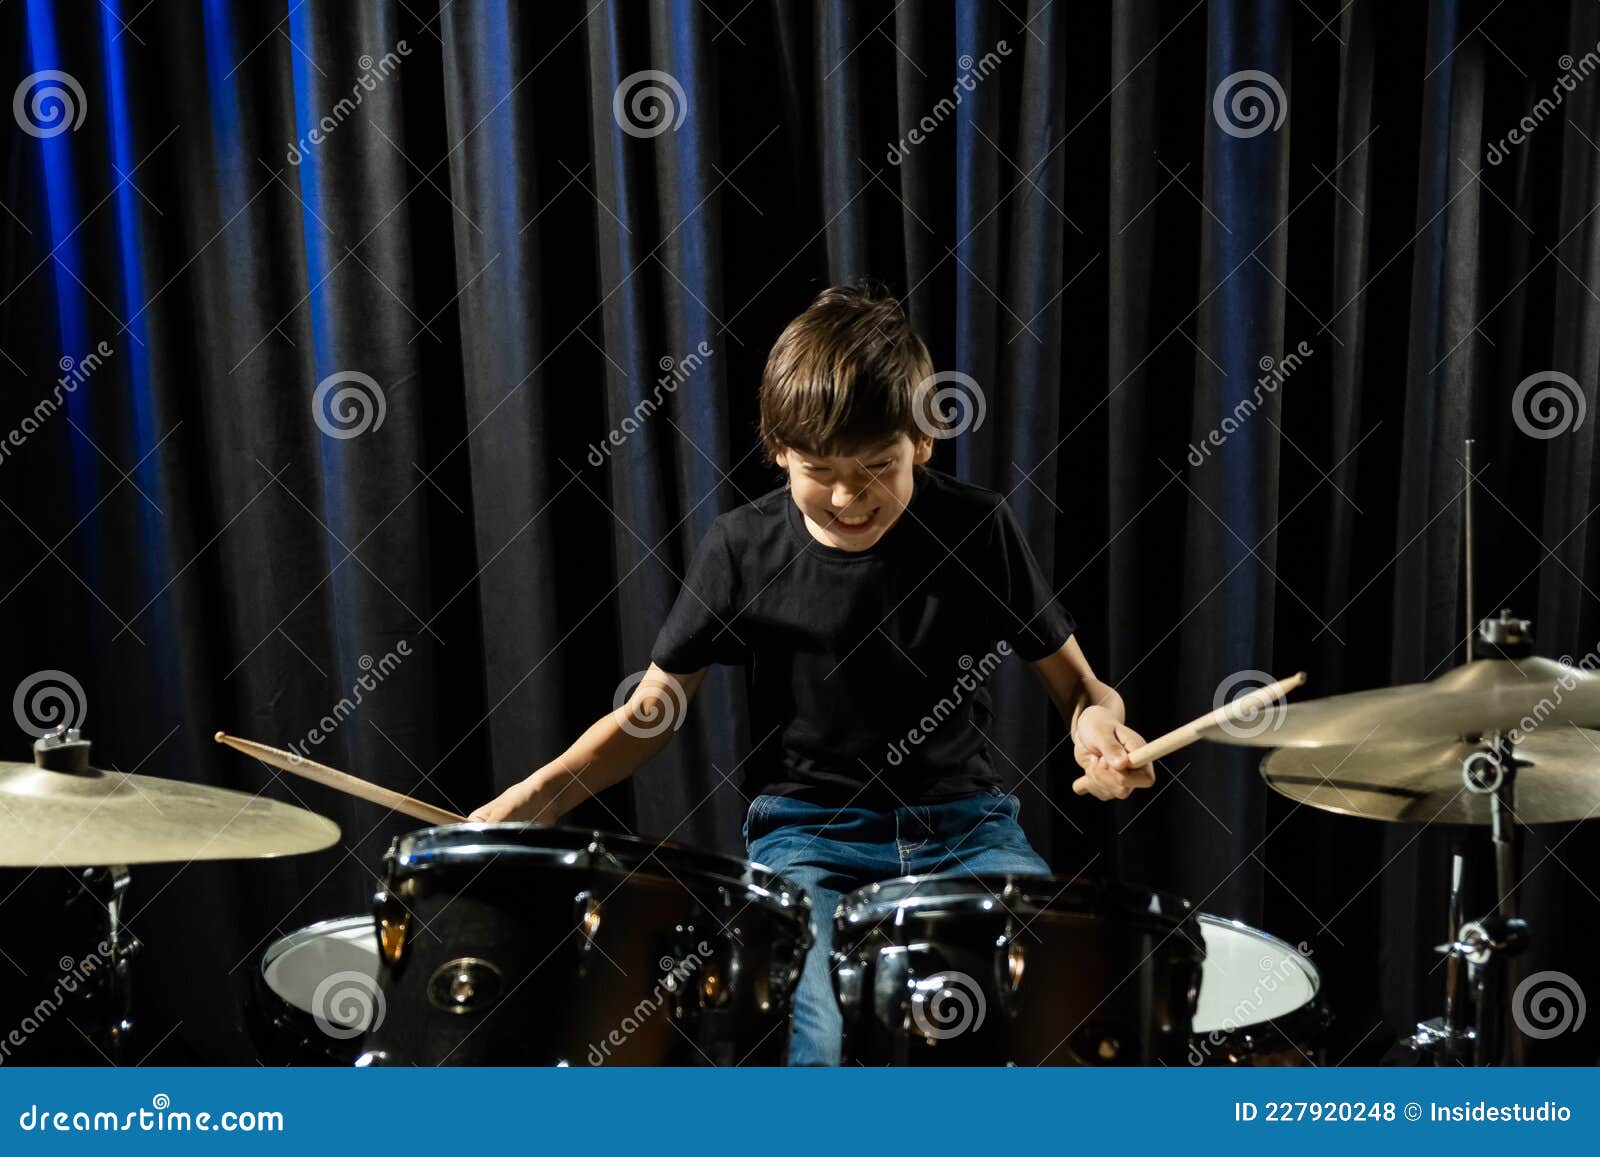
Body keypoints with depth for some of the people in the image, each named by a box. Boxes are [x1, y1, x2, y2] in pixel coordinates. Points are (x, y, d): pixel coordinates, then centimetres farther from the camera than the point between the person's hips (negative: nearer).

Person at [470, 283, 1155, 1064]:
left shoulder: (977, 530, -4)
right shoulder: (743, 551, -4)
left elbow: (1074, 683, 6)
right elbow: (651, 711, 5)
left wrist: (1097, 725, -18)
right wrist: (542, 792, -12)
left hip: (965, 830, 1)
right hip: (808, 836, -1)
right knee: (818, 1046, -29)